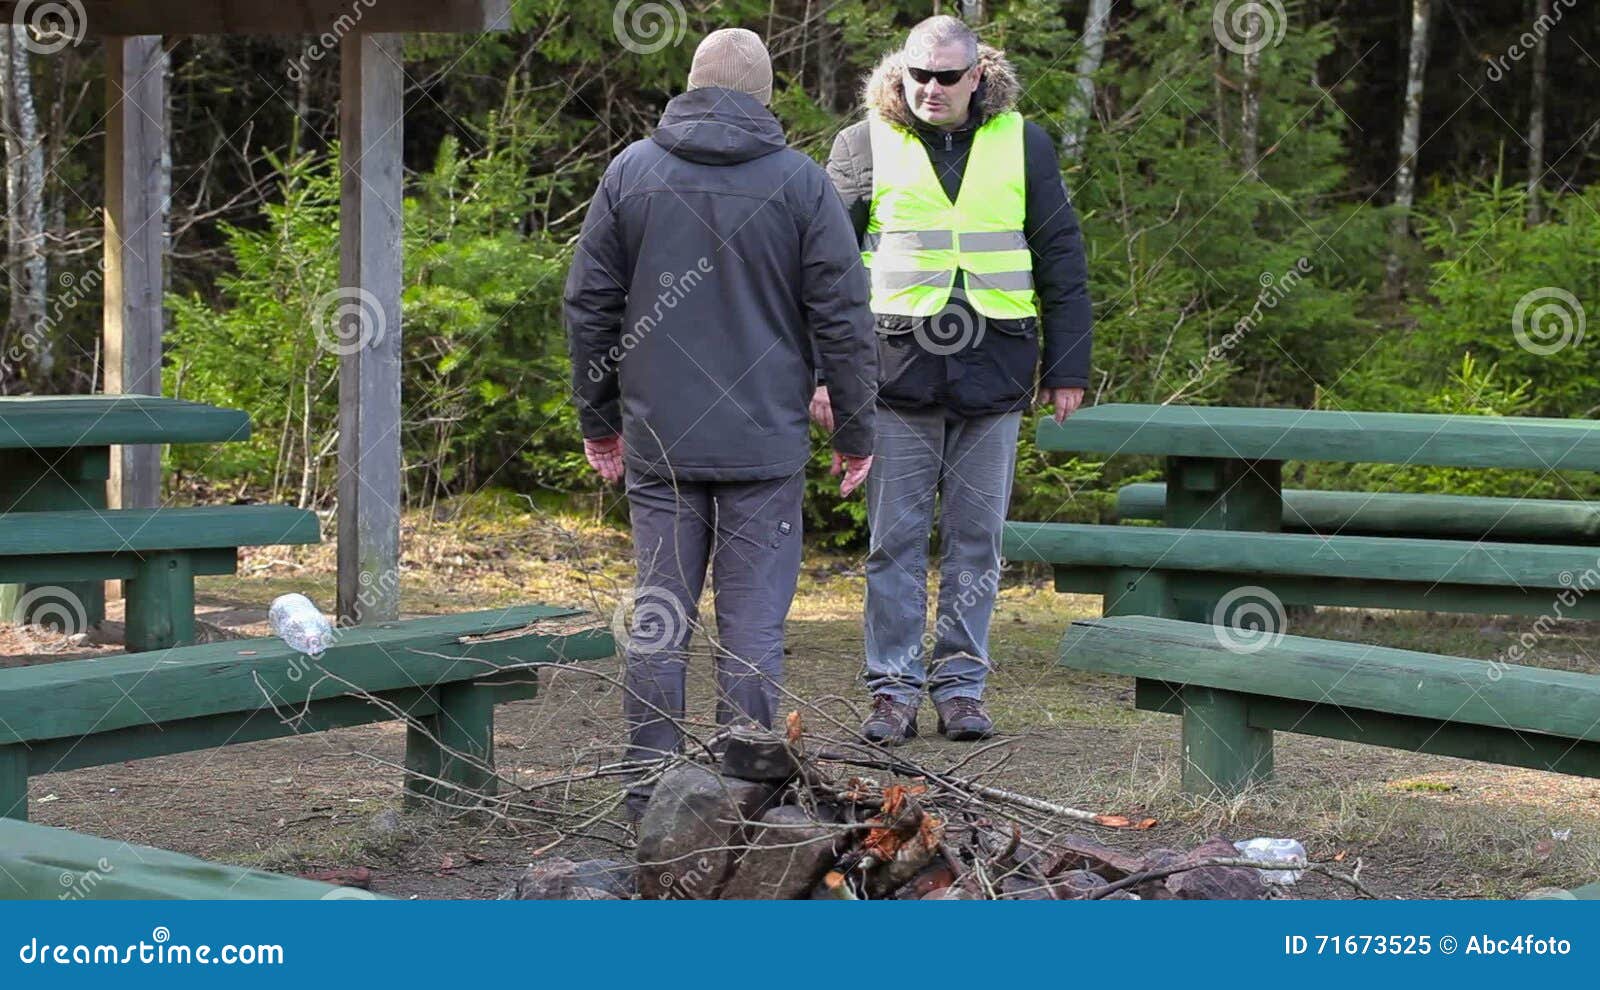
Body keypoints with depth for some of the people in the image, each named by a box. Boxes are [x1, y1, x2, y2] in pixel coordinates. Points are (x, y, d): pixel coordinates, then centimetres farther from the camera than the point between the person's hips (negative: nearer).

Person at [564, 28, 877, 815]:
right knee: (753, 624, 2)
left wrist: (598, 418, 17)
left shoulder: (631, 172, 5)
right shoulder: (800, 182, -2)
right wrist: (855, 433, 6)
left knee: (658, 616, 8)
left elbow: (589, 306, 8)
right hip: (765, 444, -2)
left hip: (658, 443, 2)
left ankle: (650, 790, 10)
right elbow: (842, 318, -2)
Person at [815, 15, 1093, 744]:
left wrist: (1067, 367, 7)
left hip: (993, 372, 1)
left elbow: (1061, 260, 11)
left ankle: (961, 685, 14)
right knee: (896, 539, 1)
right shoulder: (864, 145, 4)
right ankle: (894, 687, 8)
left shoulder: (1023, 144, 7)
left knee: (977, 539, 6)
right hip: (896, 369, -1)